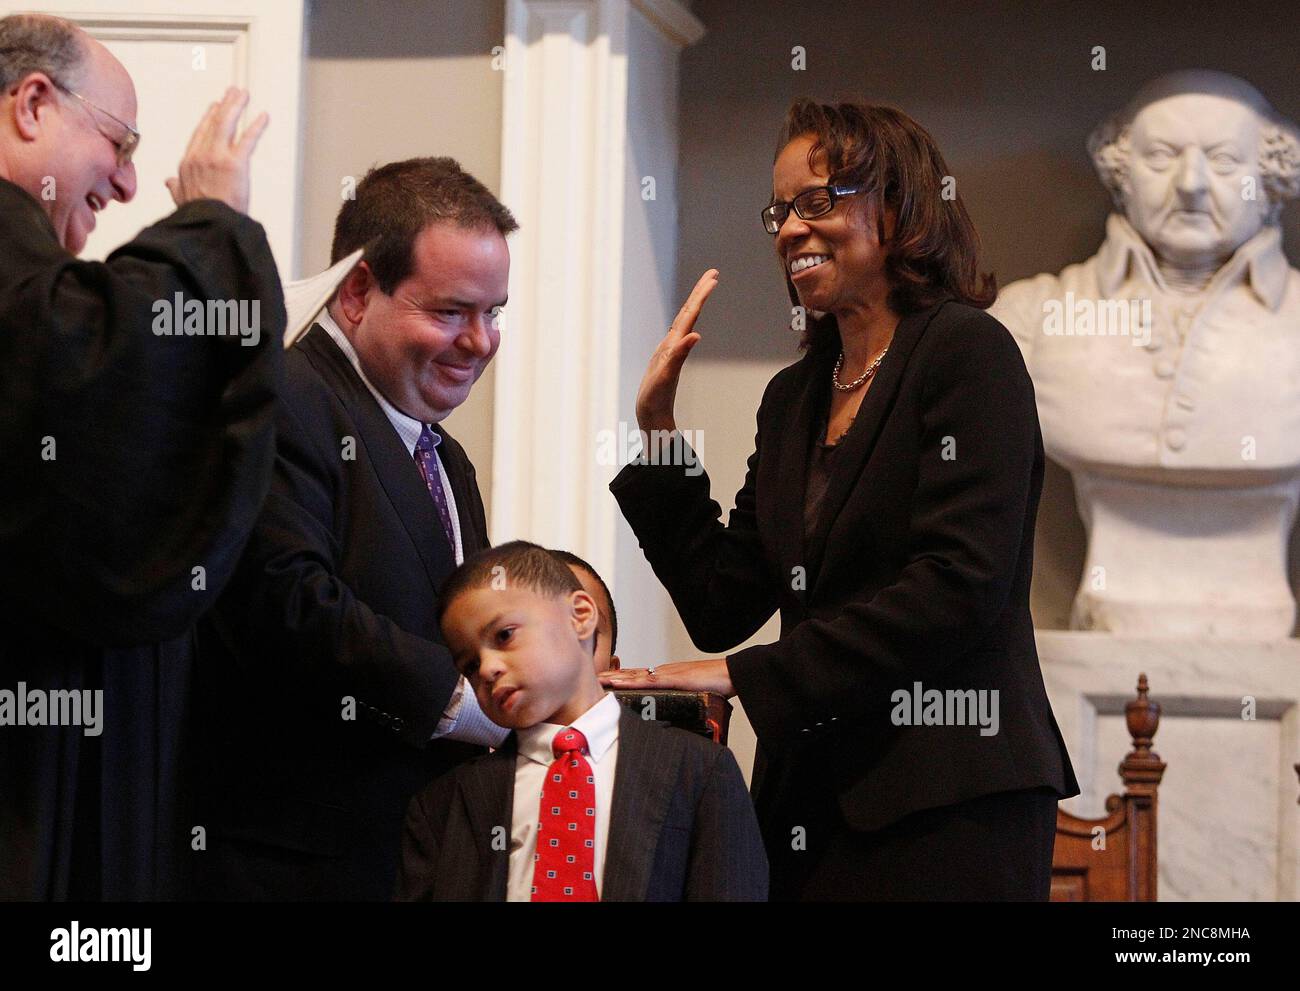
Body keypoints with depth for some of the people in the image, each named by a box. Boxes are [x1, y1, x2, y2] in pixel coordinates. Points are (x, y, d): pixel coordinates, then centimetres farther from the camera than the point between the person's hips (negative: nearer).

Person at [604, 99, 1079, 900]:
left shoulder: (966, 352, -6)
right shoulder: (794, 396, 16)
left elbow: (958, 587, -16)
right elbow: (722, 607, 12)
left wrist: (748, 676, -14)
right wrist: (659, 428, 6)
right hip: (808, 799, 6)